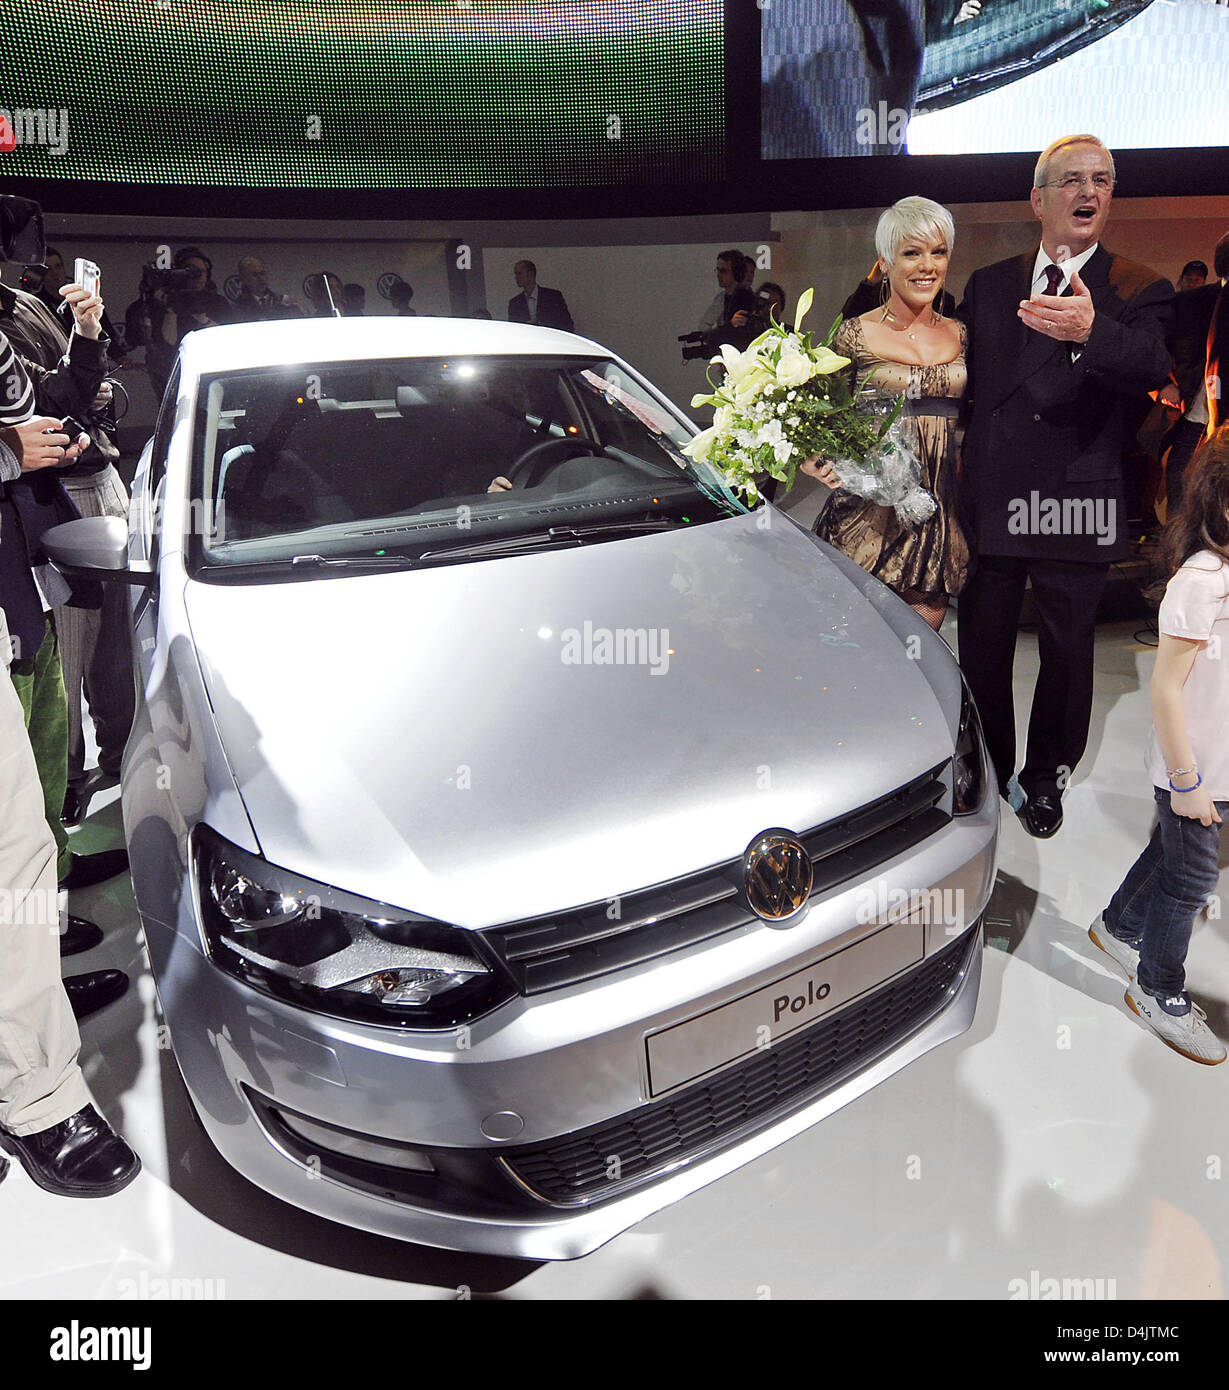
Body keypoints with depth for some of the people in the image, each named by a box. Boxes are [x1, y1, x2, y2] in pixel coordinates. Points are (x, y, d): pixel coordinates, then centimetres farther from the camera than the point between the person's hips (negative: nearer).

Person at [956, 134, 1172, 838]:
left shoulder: (1139, 289, 0)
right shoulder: (988, 285, 10)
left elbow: (1151, 368, -20)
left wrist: (1091, 330, -39)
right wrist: (960, 462, 0)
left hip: (1077, 504, -2)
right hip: (990, 496, 3)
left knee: (1067, 649, 9)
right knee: (981, 643, 10)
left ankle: (1046, 777, 28)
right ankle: (986, 771, 29)